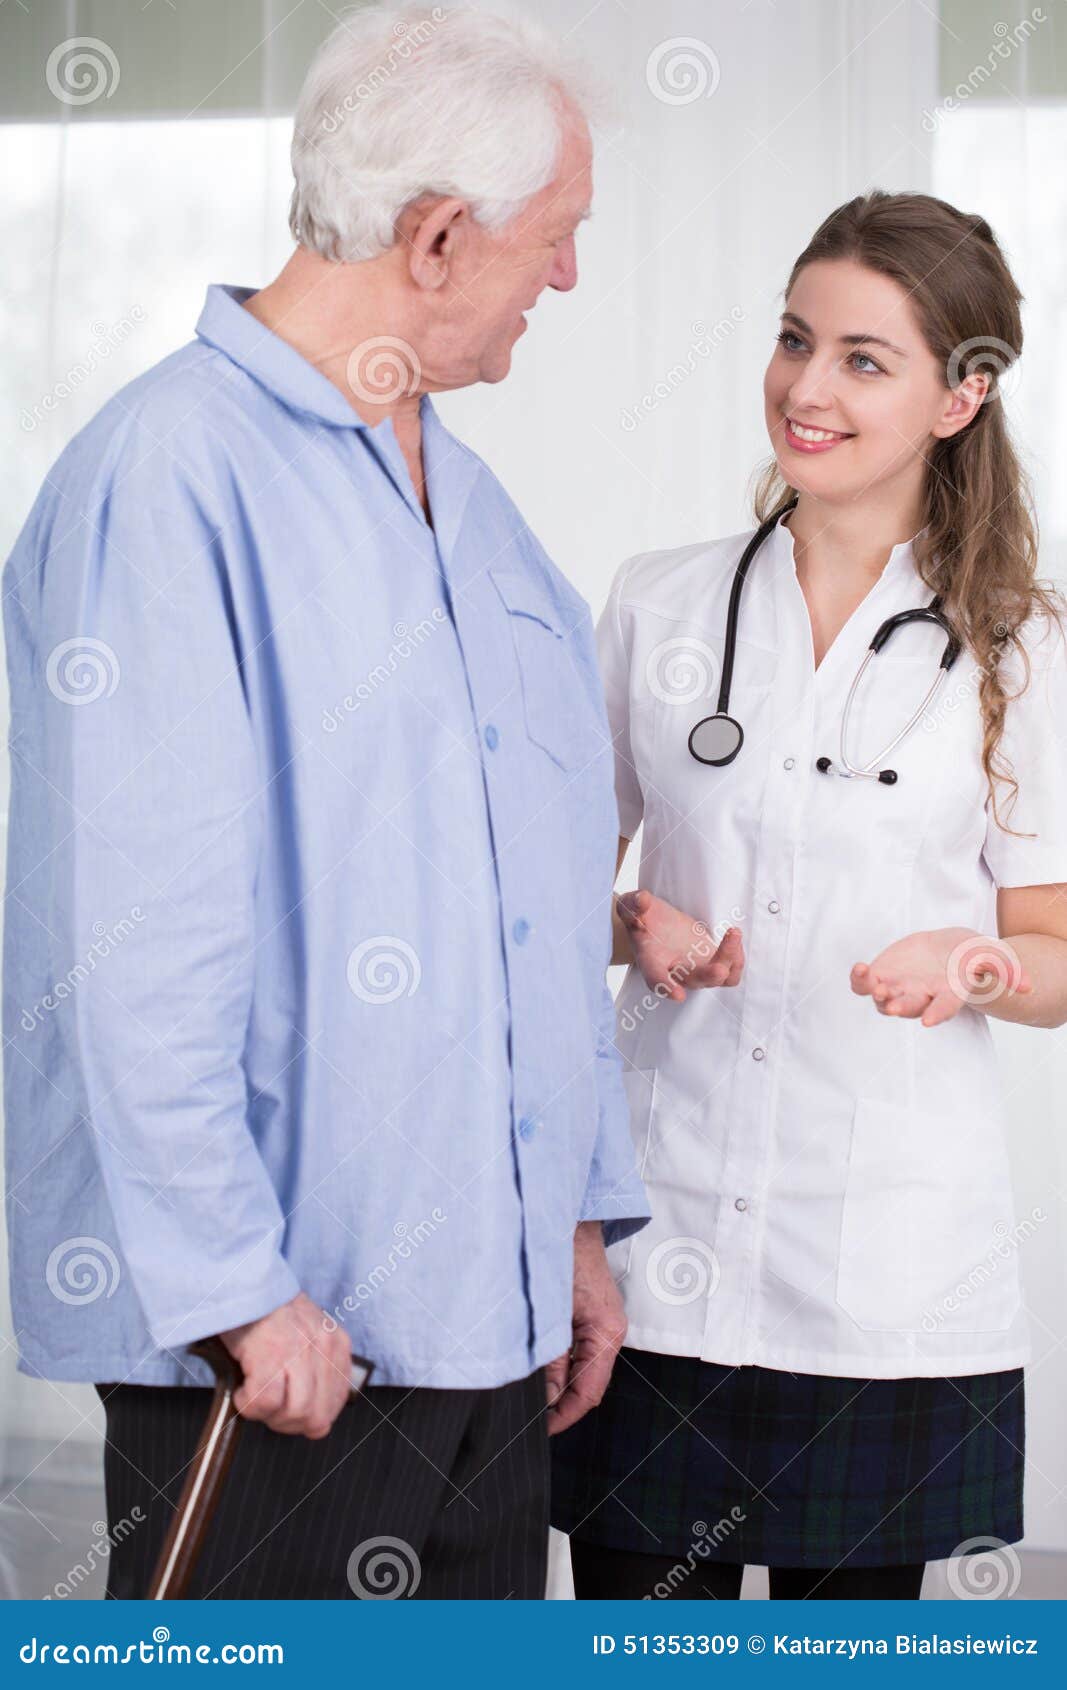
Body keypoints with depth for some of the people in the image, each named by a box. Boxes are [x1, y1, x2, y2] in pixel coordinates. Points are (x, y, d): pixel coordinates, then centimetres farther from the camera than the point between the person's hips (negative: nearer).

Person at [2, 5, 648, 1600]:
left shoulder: (467, 497, 14)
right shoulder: (169, 478, -13)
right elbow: (139, 935, -18)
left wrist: (579, 1216, 16)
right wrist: (239, 1283, -18)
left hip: (492, 1310, 8)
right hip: (276, 1322, -8)